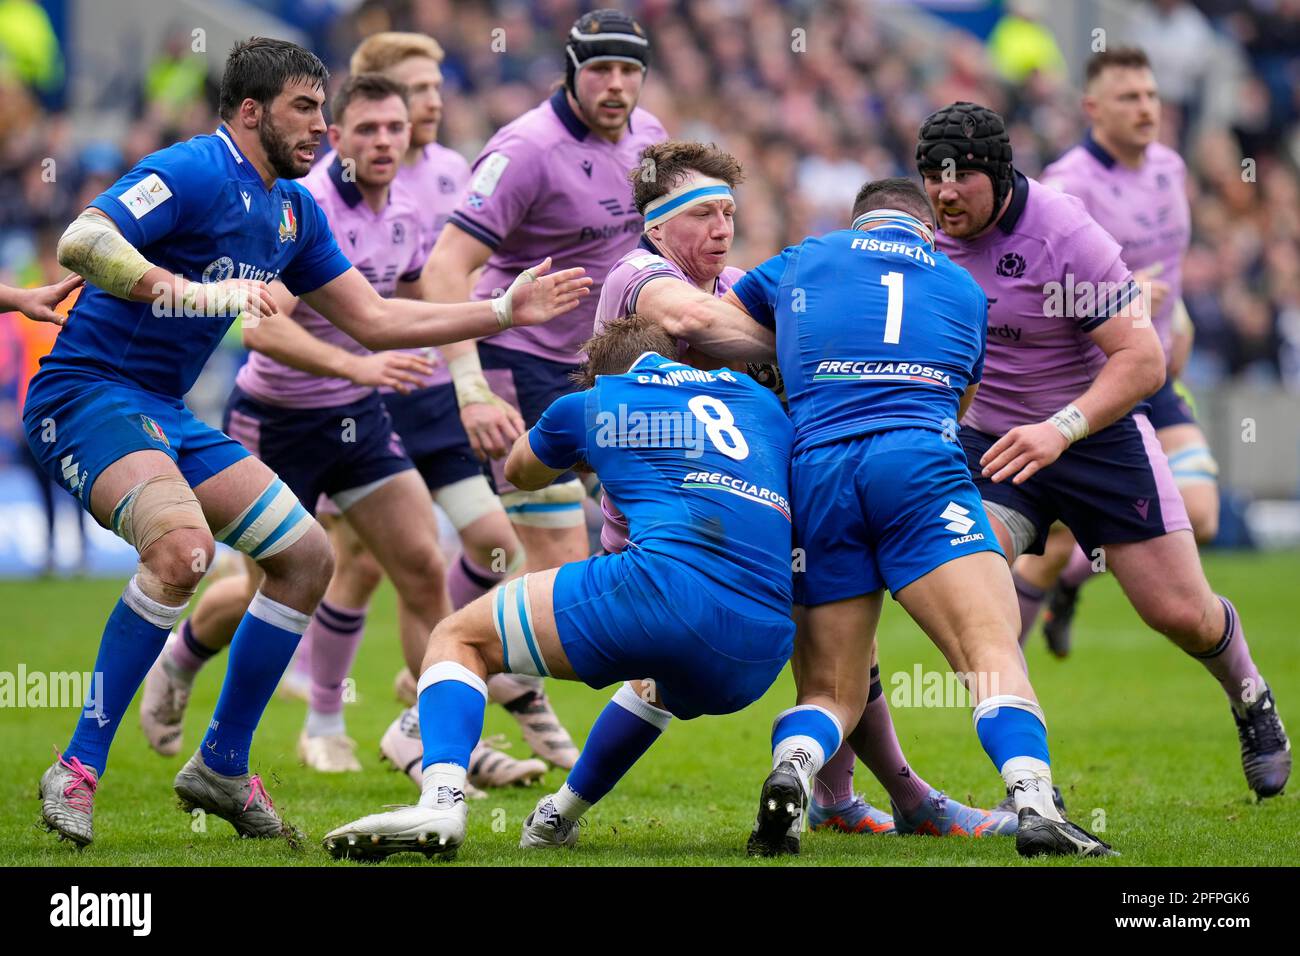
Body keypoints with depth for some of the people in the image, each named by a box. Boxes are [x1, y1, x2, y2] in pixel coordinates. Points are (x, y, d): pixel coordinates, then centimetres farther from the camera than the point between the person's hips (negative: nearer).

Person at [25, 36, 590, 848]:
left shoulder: (296, 210, 13)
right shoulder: (193, 172, -15)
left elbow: (372, 320, 19)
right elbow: (81, 241, -28)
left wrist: (505, 312, 14)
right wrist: (191, 291, -37)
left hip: (163, 412, 10)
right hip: (88, 393, -10)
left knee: (308, 558, 7)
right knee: (184, 546, -32)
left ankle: (221, 768, 16)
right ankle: (78, 772, -23)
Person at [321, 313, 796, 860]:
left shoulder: (588, 404, 24)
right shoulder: (761, 399, 29)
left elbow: (520, 470, 44)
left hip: (662, 585, -5)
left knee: (459, 638, 11)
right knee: (660, 682, 43)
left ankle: (442, 801, -13)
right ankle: (559, 817, 41)